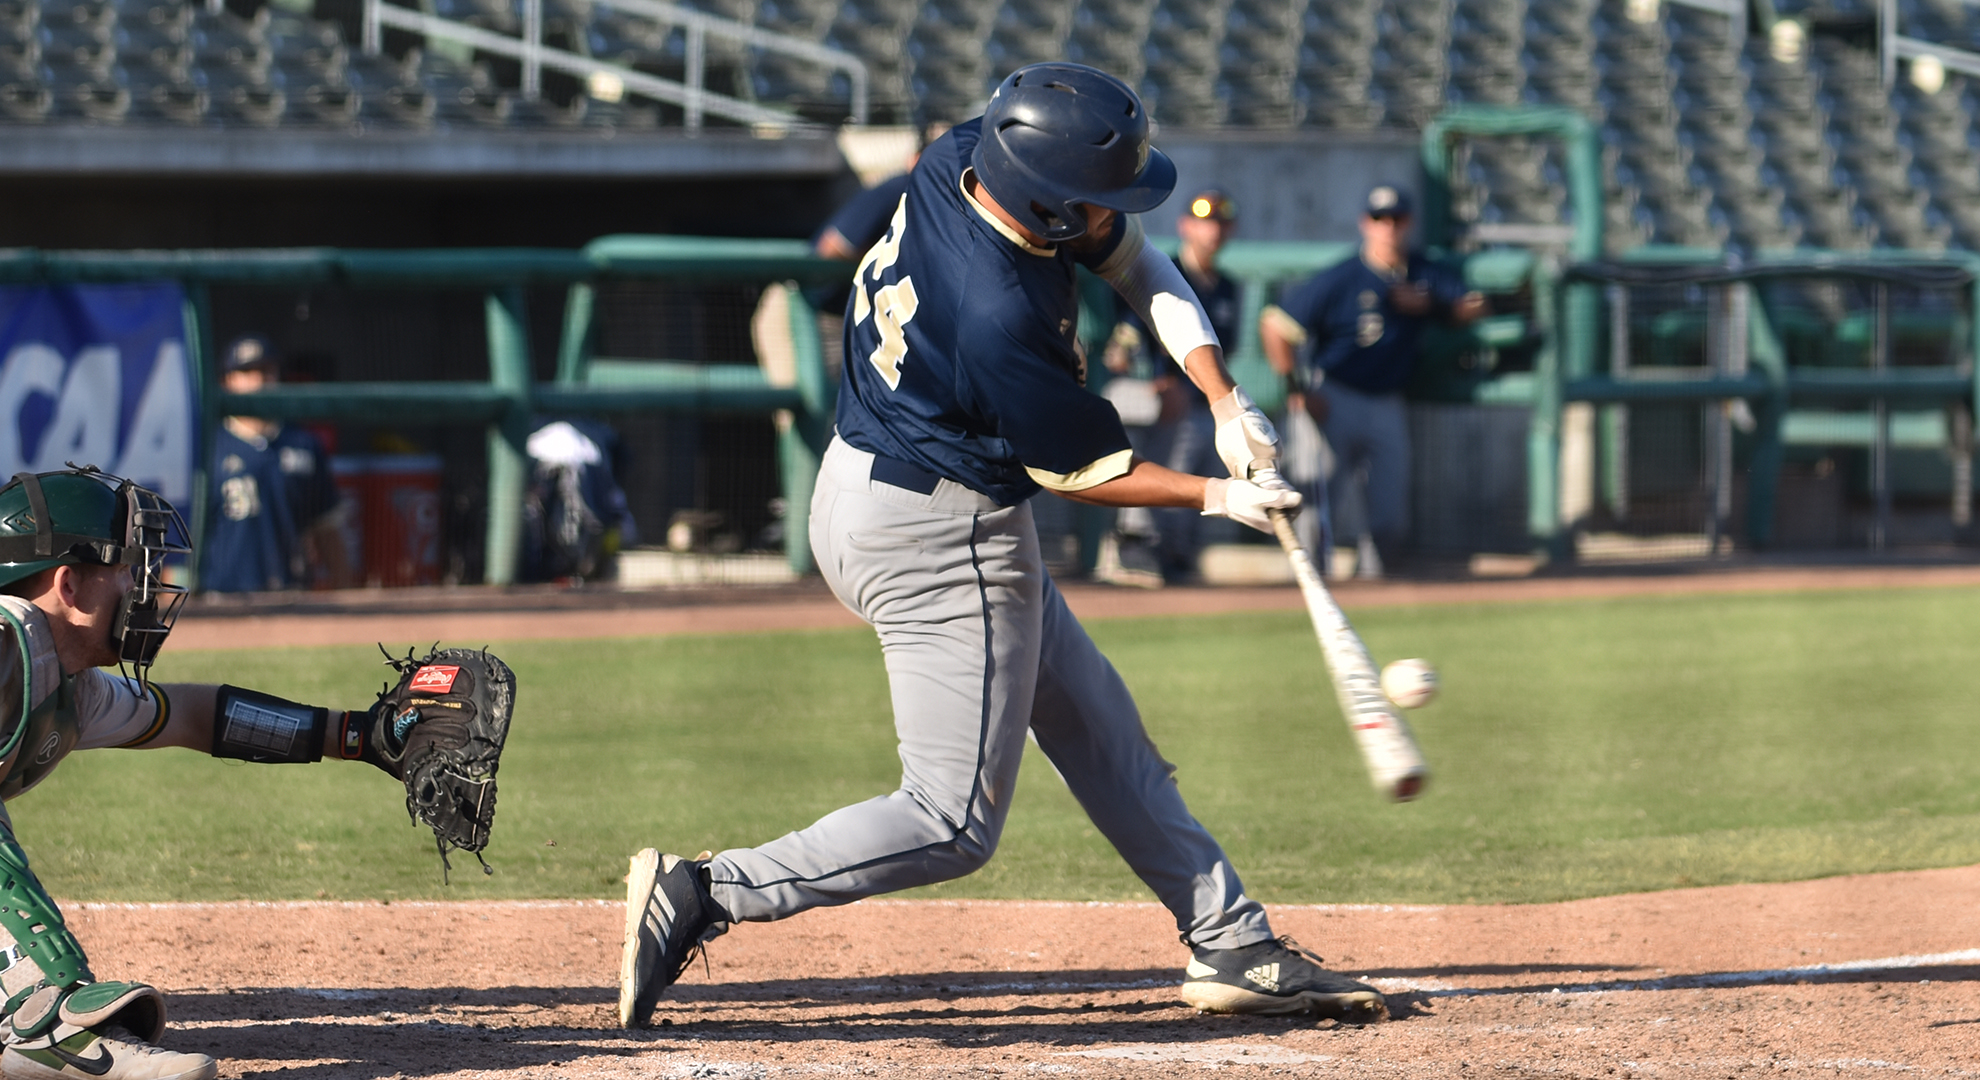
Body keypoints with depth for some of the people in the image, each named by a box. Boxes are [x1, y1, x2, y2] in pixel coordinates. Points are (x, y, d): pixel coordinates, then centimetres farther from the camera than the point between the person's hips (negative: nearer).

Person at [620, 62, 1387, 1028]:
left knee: (1099, 728, 17)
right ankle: (701, 895, -8)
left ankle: (1233, 947, 25)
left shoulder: (964, 155, -8)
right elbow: (1079, 470, -15)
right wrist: (1219, 498, -3)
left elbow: (1138, 264, 5)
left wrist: (1226, 403, -2)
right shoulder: (1002, 317, -32)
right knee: (954, 821, -5)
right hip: (940, 541, -10)